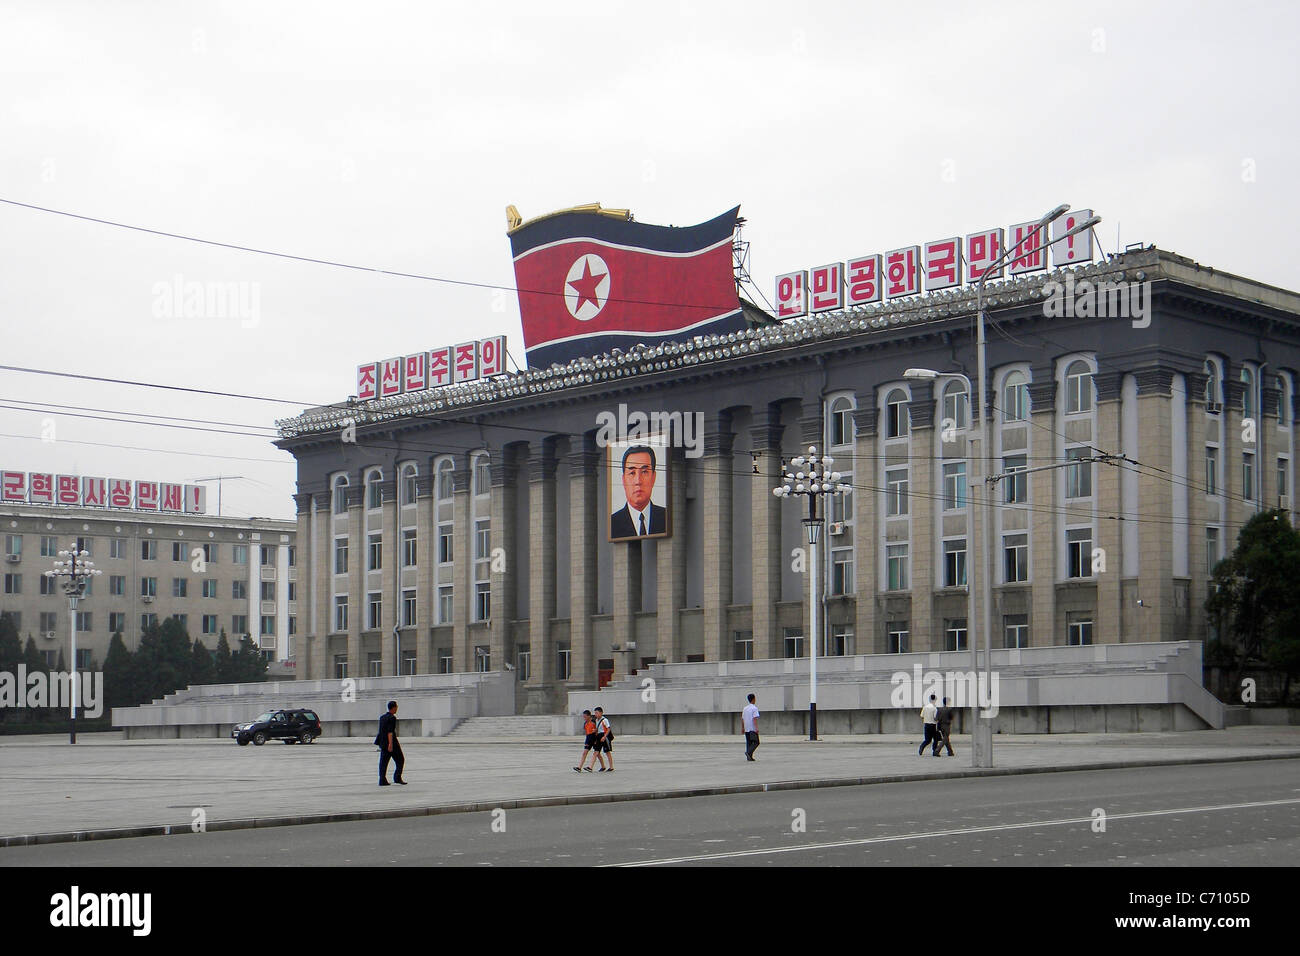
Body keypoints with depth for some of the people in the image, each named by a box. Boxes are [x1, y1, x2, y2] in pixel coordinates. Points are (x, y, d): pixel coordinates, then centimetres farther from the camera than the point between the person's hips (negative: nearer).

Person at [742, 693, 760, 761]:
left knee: (748, 743, 8)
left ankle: (749, 757, 4)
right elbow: (755, 719, -17)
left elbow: (742, 719, 15)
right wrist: (757, 728, -20)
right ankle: (748, 752, -19)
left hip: (747, 729, 7)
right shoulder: (754, 708, -8)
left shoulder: (745, 708, 13)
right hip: (753, 729, -7)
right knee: (755, 742, -1)